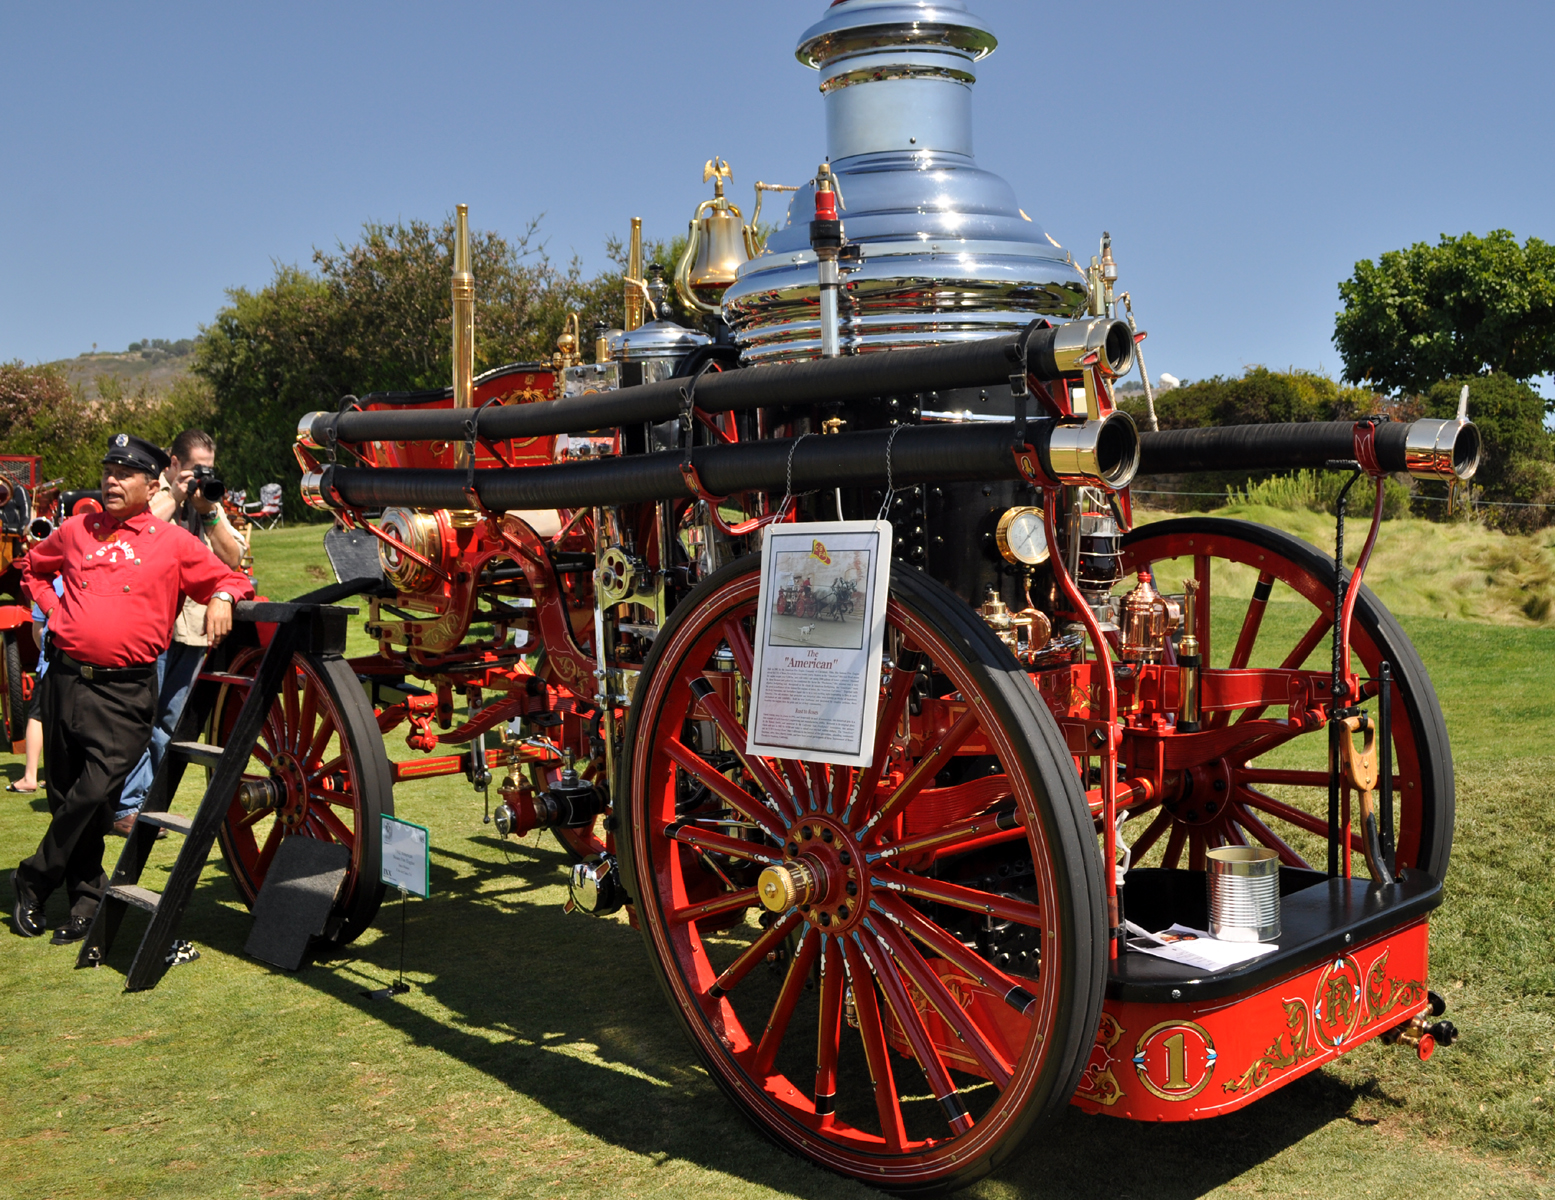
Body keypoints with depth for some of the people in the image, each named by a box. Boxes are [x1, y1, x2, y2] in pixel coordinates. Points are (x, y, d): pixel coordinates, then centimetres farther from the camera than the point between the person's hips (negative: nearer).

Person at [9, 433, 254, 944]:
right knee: (66, 795, 8)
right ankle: (87, 899, 21)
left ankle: (34, 879, 7)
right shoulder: (76, 531, 12)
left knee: (95, 790, -13)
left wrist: (221, 598, -15)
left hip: (125, 691, -4)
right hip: (65, 678, 4)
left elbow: (230, 578, 8)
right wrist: (54, 610, 12)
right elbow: (33, 568, 29)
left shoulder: (173, 543, 2)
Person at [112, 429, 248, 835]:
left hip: (194, 626, 6)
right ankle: (127, 806, -2)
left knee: (168, 720, 9)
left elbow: (233, 558, 8)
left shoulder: (210, 500, 17)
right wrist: (173, 498, -10)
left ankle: (147, 800, 16)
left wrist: (209, 513, -3)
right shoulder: (151, 494, 1)